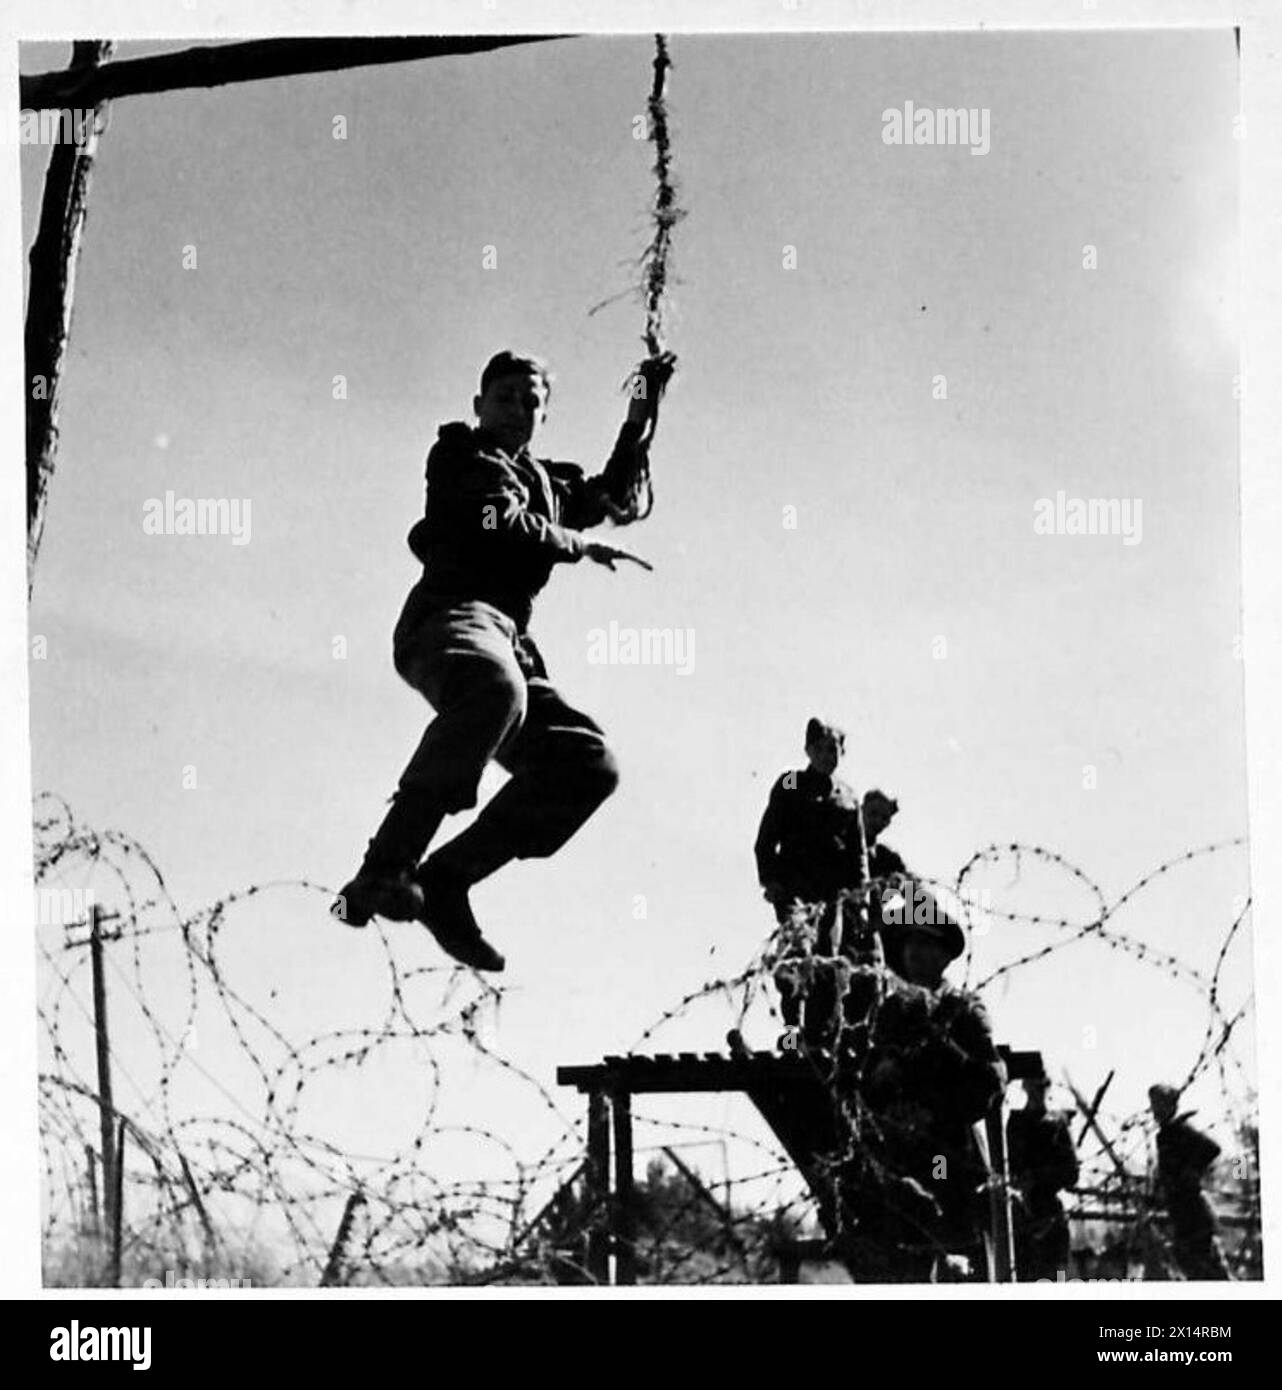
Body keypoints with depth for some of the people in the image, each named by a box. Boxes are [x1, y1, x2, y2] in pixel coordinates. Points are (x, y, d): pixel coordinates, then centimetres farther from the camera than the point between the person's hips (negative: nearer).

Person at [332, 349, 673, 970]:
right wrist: (579, 544, 8)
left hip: (507, 641, 8)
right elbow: (504, 524, -5)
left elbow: (616, 500, 46)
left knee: (589, 763, -11)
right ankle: (384, 868, -46)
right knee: (497, 688, -42)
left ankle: (444, 879, -13)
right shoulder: (460, 458, 12)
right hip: (448, 616, -8)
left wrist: (640, 418, 38)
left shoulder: (543, 482, 33)